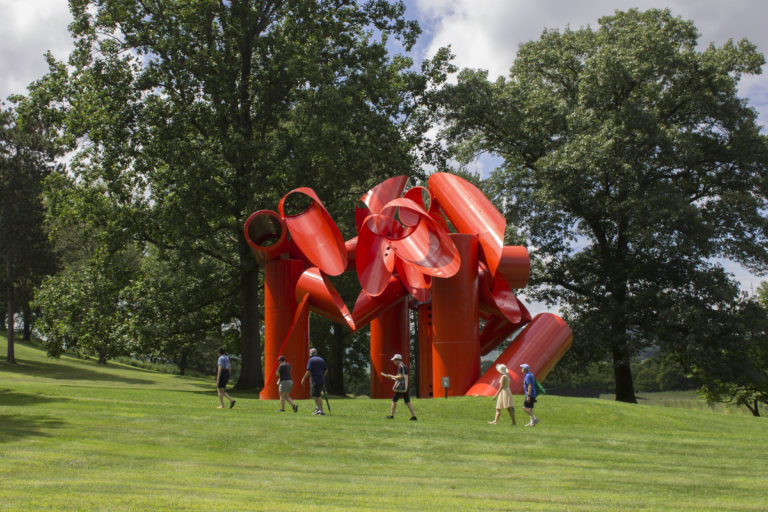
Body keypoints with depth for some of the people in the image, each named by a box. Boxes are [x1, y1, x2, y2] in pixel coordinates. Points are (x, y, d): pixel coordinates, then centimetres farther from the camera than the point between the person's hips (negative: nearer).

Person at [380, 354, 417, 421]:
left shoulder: (400, 367, -11)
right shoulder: (405, 367, 17)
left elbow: (401, 377, -20)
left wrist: (392, 376, -7)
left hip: (400, 388, -8)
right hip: (406, 387, 8)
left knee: (394, 400, 5)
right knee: (407, 402, 4)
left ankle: (391, 415, 10)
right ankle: (413, 416, -4)